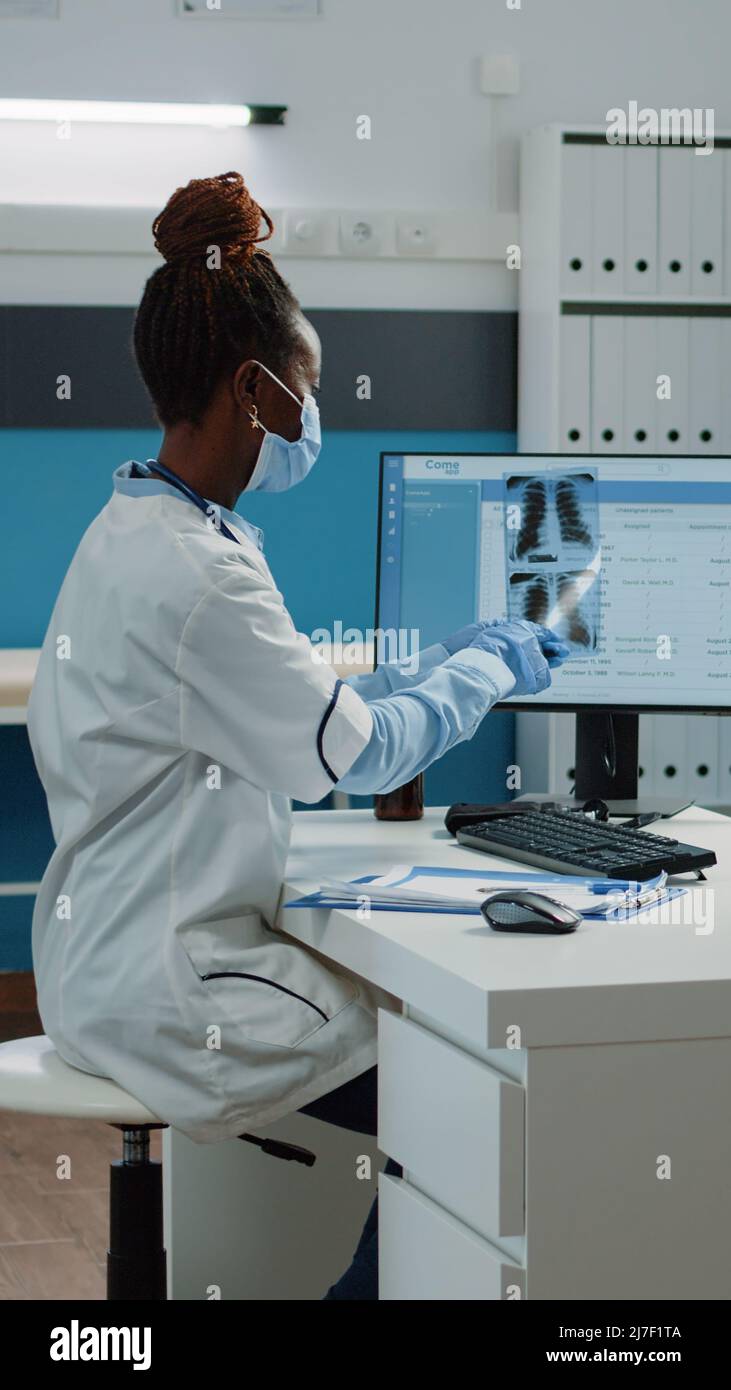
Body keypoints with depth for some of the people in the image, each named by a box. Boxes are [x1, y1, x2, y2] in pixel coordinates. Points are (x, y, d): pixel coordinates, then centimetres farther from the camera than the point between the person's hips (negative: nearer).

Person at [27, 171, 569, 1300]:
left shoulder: (138, 532, 9)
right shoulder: (189, 573, -23)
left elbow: (293, 717, 15)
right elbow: (358, 752, -16)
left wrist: (455, 660, 15)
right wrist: (489, 668, 0)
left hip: (117, 963, 10)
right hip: (167, 1002, -10)